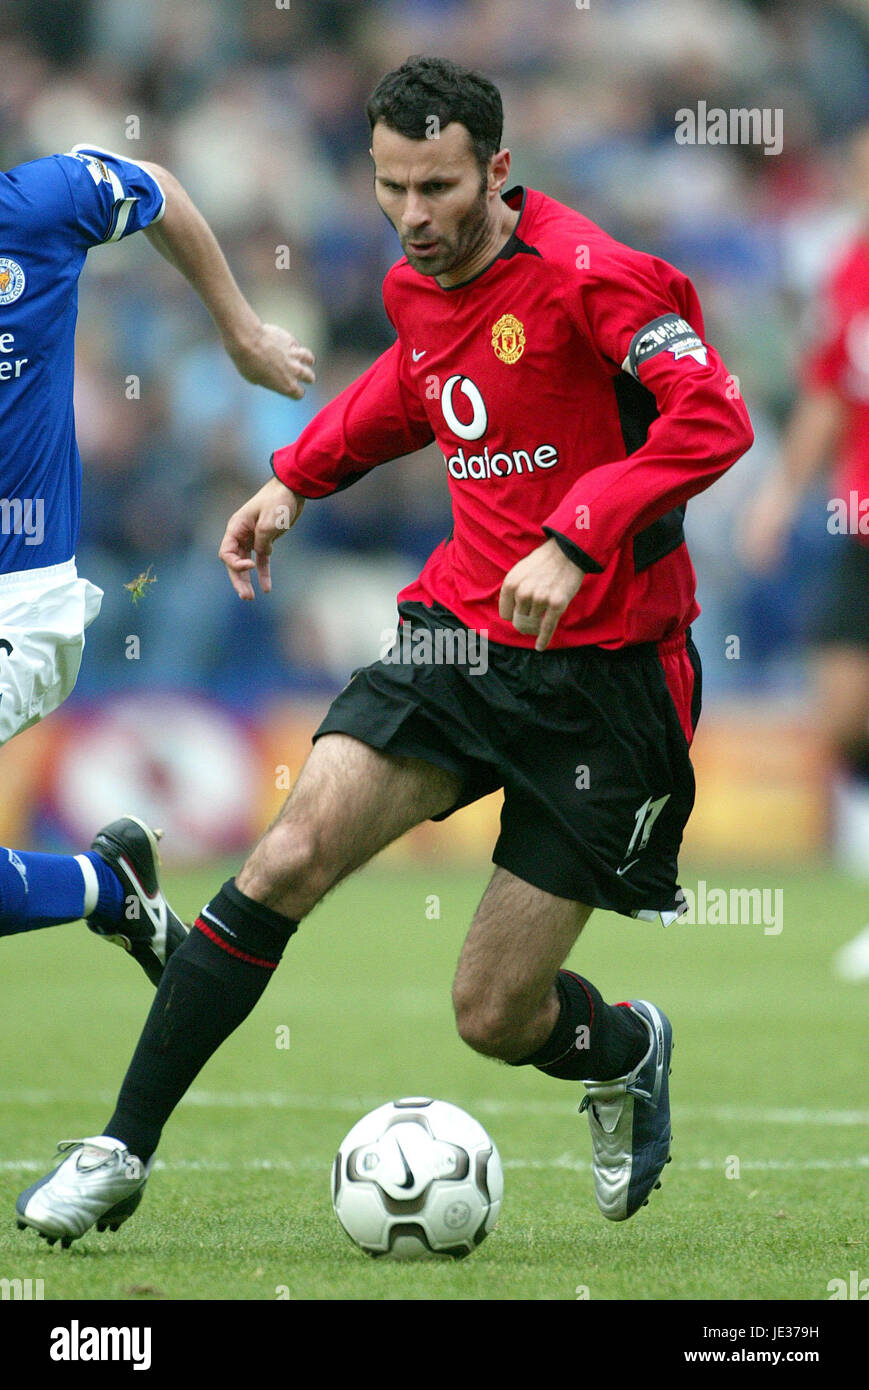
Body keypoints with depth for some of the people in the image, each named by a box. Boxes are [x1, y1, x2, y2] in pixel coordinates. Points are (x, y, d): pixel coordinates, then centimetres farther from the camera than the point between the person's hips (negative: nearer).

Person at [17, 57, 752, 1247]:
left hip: (605, 665, -5)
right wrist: (299, 476, 21)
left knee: (496, 1018, -1)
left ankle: (627, 1055, 37)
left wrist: (579, 537, -36)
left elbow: (713, 420, -27)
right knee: (291, 856, -16)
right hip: (463, 628, 5)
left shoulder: (588, 278, -17)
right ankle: (122, 1153, -9)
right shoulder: (418, 289, 6)